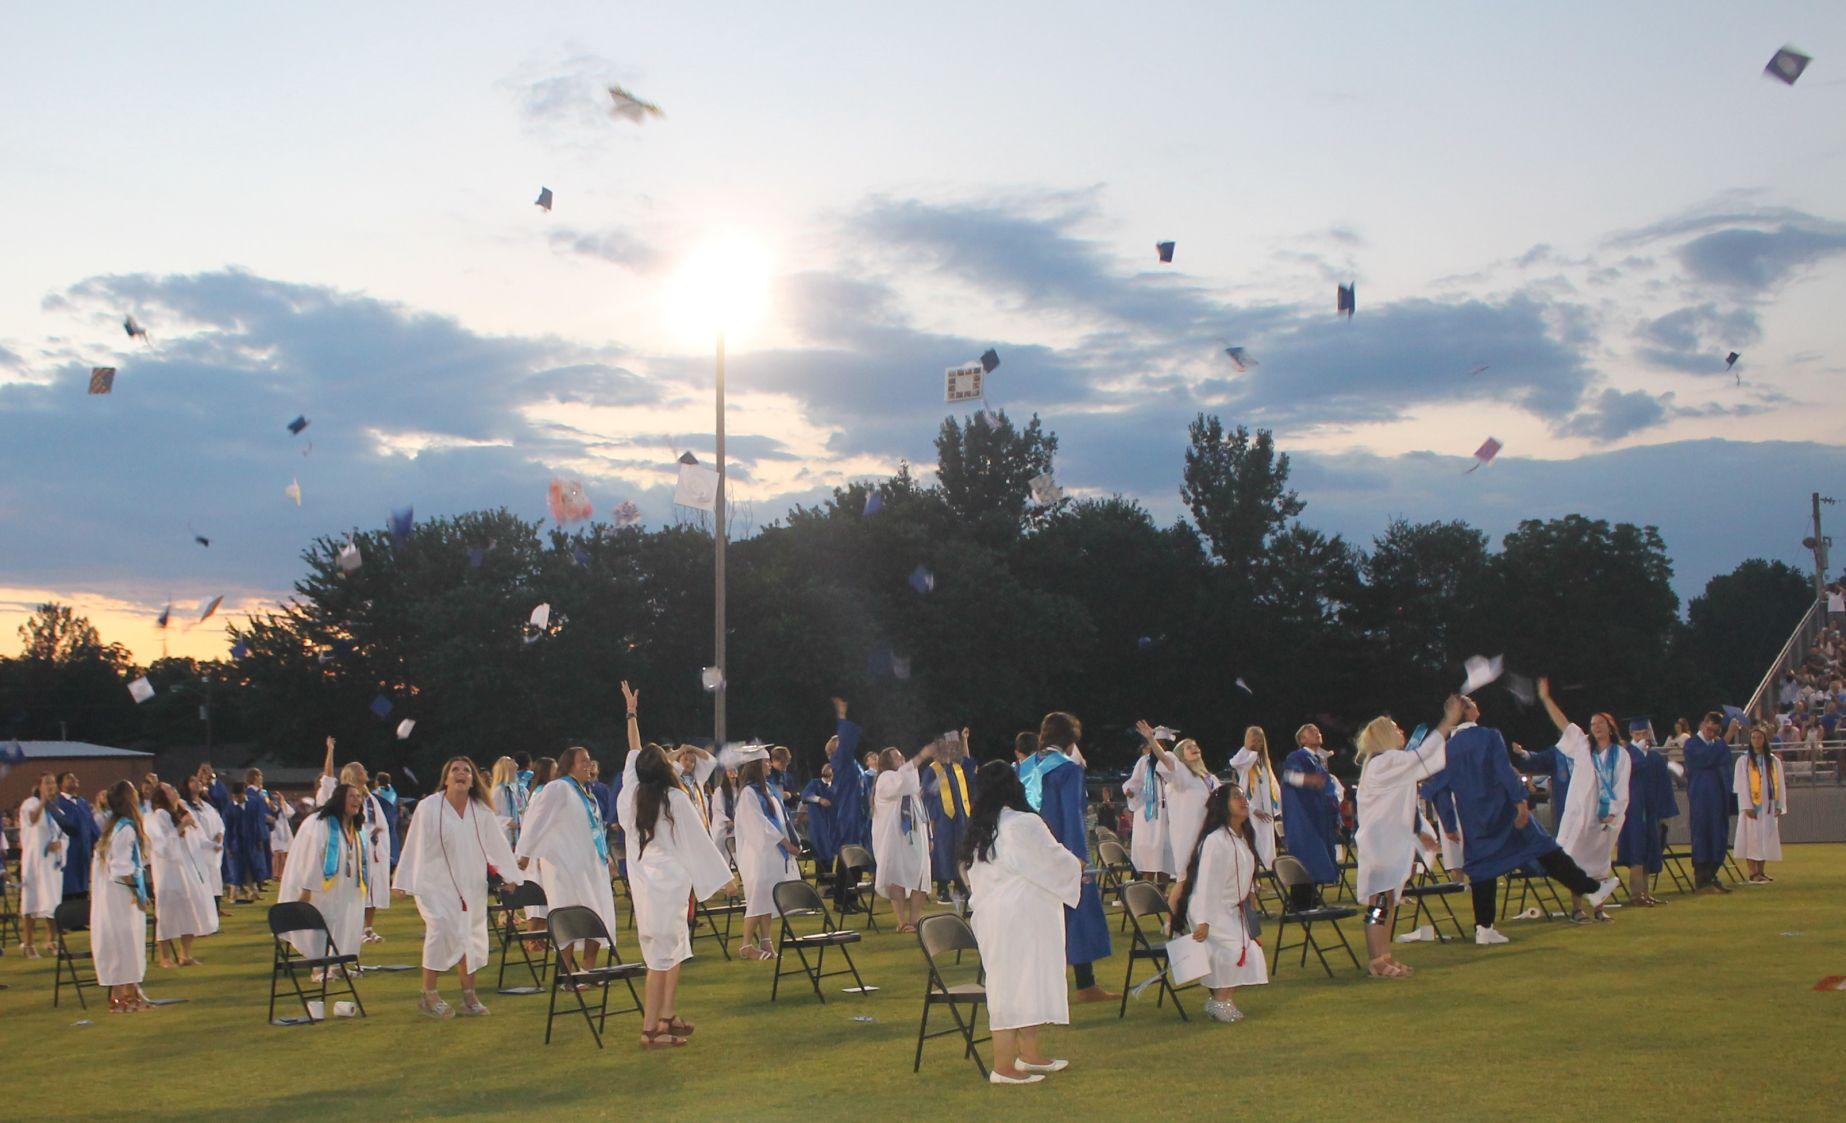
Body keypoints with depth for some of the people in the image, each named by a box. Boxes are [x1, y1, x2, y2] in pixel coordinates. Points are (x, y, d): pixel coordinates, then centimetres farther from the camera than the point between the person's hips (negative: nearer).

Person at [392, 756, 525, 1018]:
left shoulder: (481, 810, 2)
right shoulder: (428, 808, -7)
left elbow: (496, 843, 8)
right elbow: (414, 847, -4)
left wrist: (511, 876, 10)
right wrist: (403, 883, -3)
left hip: (471, 886, 4)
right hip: (436, 883, -4)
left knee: (471, 938, 4)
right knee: (442, 931, -18)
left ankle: (469, 996, 15)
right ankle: (430, 994, -4)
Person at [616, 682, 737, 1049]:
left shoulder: (632, 796, 6)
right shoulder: (676, 799, -11)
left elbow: (633, 755, 22)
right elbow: (698, 841, -7)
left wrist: (632, 714, 31)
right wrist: (723, 877, 3)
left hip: (645, 880, 7)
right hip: (670, 883, -7)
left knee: (674, 951, 18)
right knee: (661, 959, -6)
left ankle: (668, 1017, 24)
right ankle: (650, 1029, -6)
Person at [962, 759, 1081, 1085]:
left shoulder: (978, 831, 8)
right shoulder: (1025, 825, -16)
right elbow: (1056, 862, -9)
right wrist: (1076, 864, 12)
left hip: (991, 916, 8)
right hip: (1023, 916, -8)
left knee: (1008, 984, 16)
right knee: (1019, 984, -5)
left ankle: (1029, 1053, 28)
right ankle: (1004, 1066, -4)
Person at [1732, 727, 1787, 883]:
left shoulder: (1774, 761, 9)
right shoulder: (1743, 761, 0)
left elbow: (1780, 784, 8)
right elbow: (1741, 785, -5)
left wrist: (1779, 805, 0)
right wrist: (1747, 806, -13)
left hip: (1768, 807, 3)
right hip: (1752, 806, -3)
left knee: (1766, 838, 4)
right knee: (1751, 837, -6)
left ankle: (1761, 871, 11)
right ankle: (1752, 873, -5)